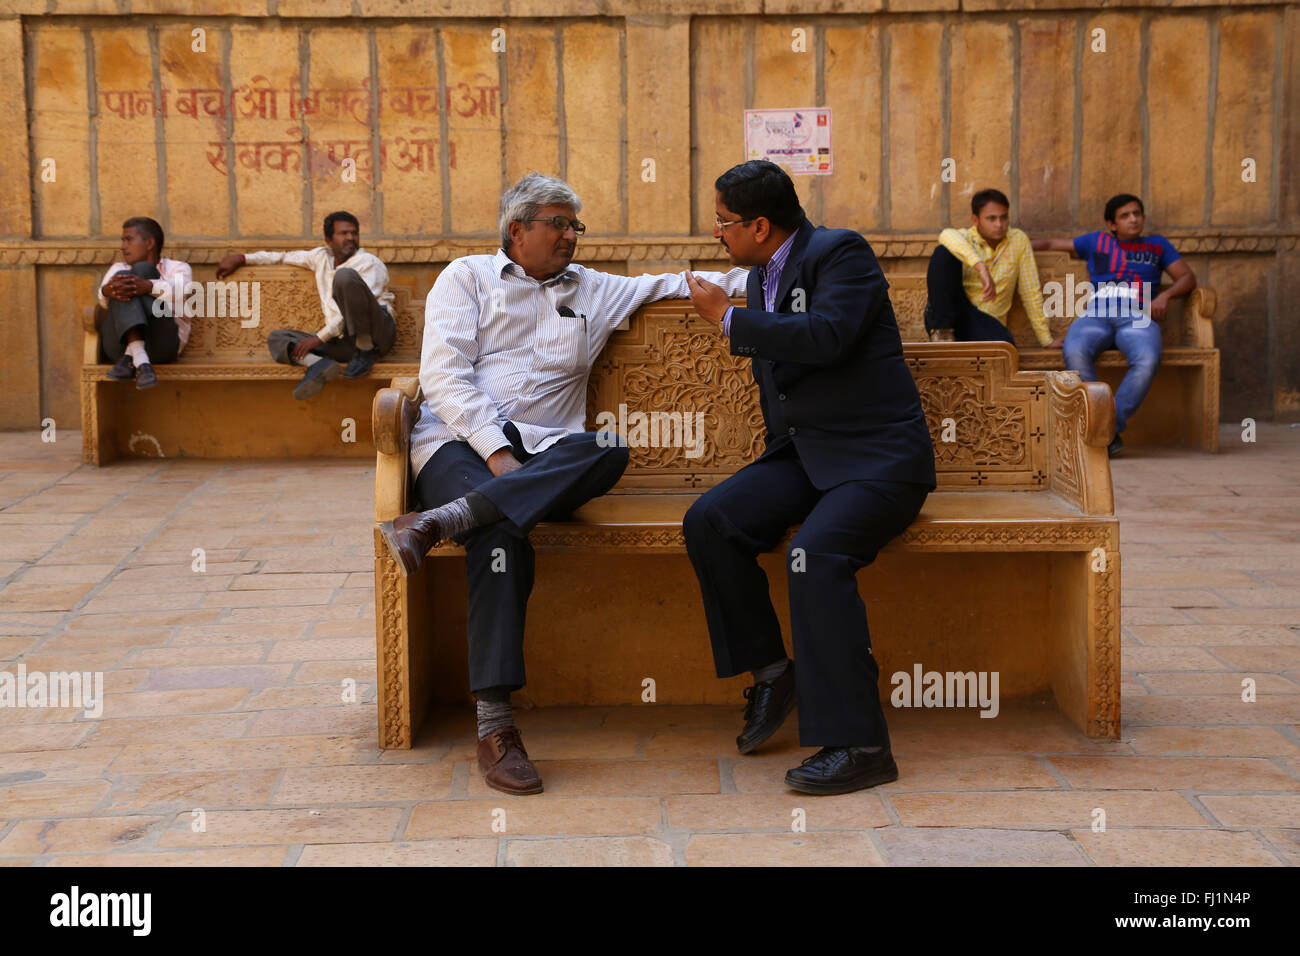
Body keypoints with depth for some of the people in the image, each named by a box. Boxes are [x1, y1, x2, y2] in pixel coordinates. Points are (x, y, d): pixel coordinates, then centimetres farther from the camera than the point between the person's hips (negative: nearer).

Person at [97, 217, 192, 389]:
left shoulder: (178, 268, 20)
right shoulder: (118, 268, 30)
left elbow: (182, 293, -7)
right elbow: (104, 300, 5)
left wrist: (150, 287, -30)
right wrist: (107, 291, -22)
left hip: (160, 344, -2)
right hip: (119, 343, 2)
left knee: (142, 269, -15)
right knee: (123, 278, -20)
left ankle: (128, 359, -34)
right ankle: (141, 362, -43)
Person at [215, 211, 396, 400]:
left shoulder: (369, 262, -1)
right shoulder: (322, 257, 20)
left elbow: (355, 310, -13)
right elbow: (285, 257, 34)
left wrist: (320, 338, -17)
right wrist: (241, 258, 28)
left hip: (374, 334, -7)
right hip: (343, 340, 7)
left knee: (346, 276, -26)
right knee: (276, 338, 1)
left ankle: (366, 351, -24)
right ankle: (318, 364, -32)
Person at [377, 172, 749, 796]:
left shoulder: (591, 290, 27)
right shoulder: (467, 277, 14)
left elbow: (670, 285, 31)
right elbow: (444, 374, 2)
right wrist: (496, 450, -12)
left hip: (543, 454, 4)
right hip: (460, 442, -3)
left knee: (609, 452, -33)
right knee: (503, 538, -36)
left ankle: (438, 521, -44)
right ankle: (494, 726, -37)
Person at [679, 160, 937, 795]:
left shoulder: (841, 252, -9)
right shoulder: (761, 273, 17)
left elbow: (825, 337, -26)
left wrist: (727, 318, -16)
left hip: (877, 456, -8)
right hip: (802, 455, 8)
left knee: (815, 556, -31)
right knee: (708, 522, -15)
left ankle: (858, 744, -25)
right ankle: (771, 671, 0)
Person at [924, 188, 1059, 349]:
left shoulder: (1019, 240, 4)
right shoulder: (966, 238, -4)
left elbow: (1031, 293, 6)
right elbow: (947, 236, -32)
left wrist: (1046, 339, 6)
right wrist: (980, 266, -46)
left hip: (987, 322, 1)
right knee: (943, 252, -23)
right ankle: (942, 329, -22)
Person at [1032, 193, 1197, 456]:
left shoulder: (1157, 245, 27)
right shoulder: (1096, 242, 28)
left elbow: (1188, 277, 20)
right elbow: (1051, 244, 33)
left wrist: (1165, 295, 0)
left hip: (1137, 317, 0)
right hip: (1095, 315, 0)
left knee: (1147, 360, -37)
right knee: (1075, 352, -37)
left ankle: (1111, 428, -28)